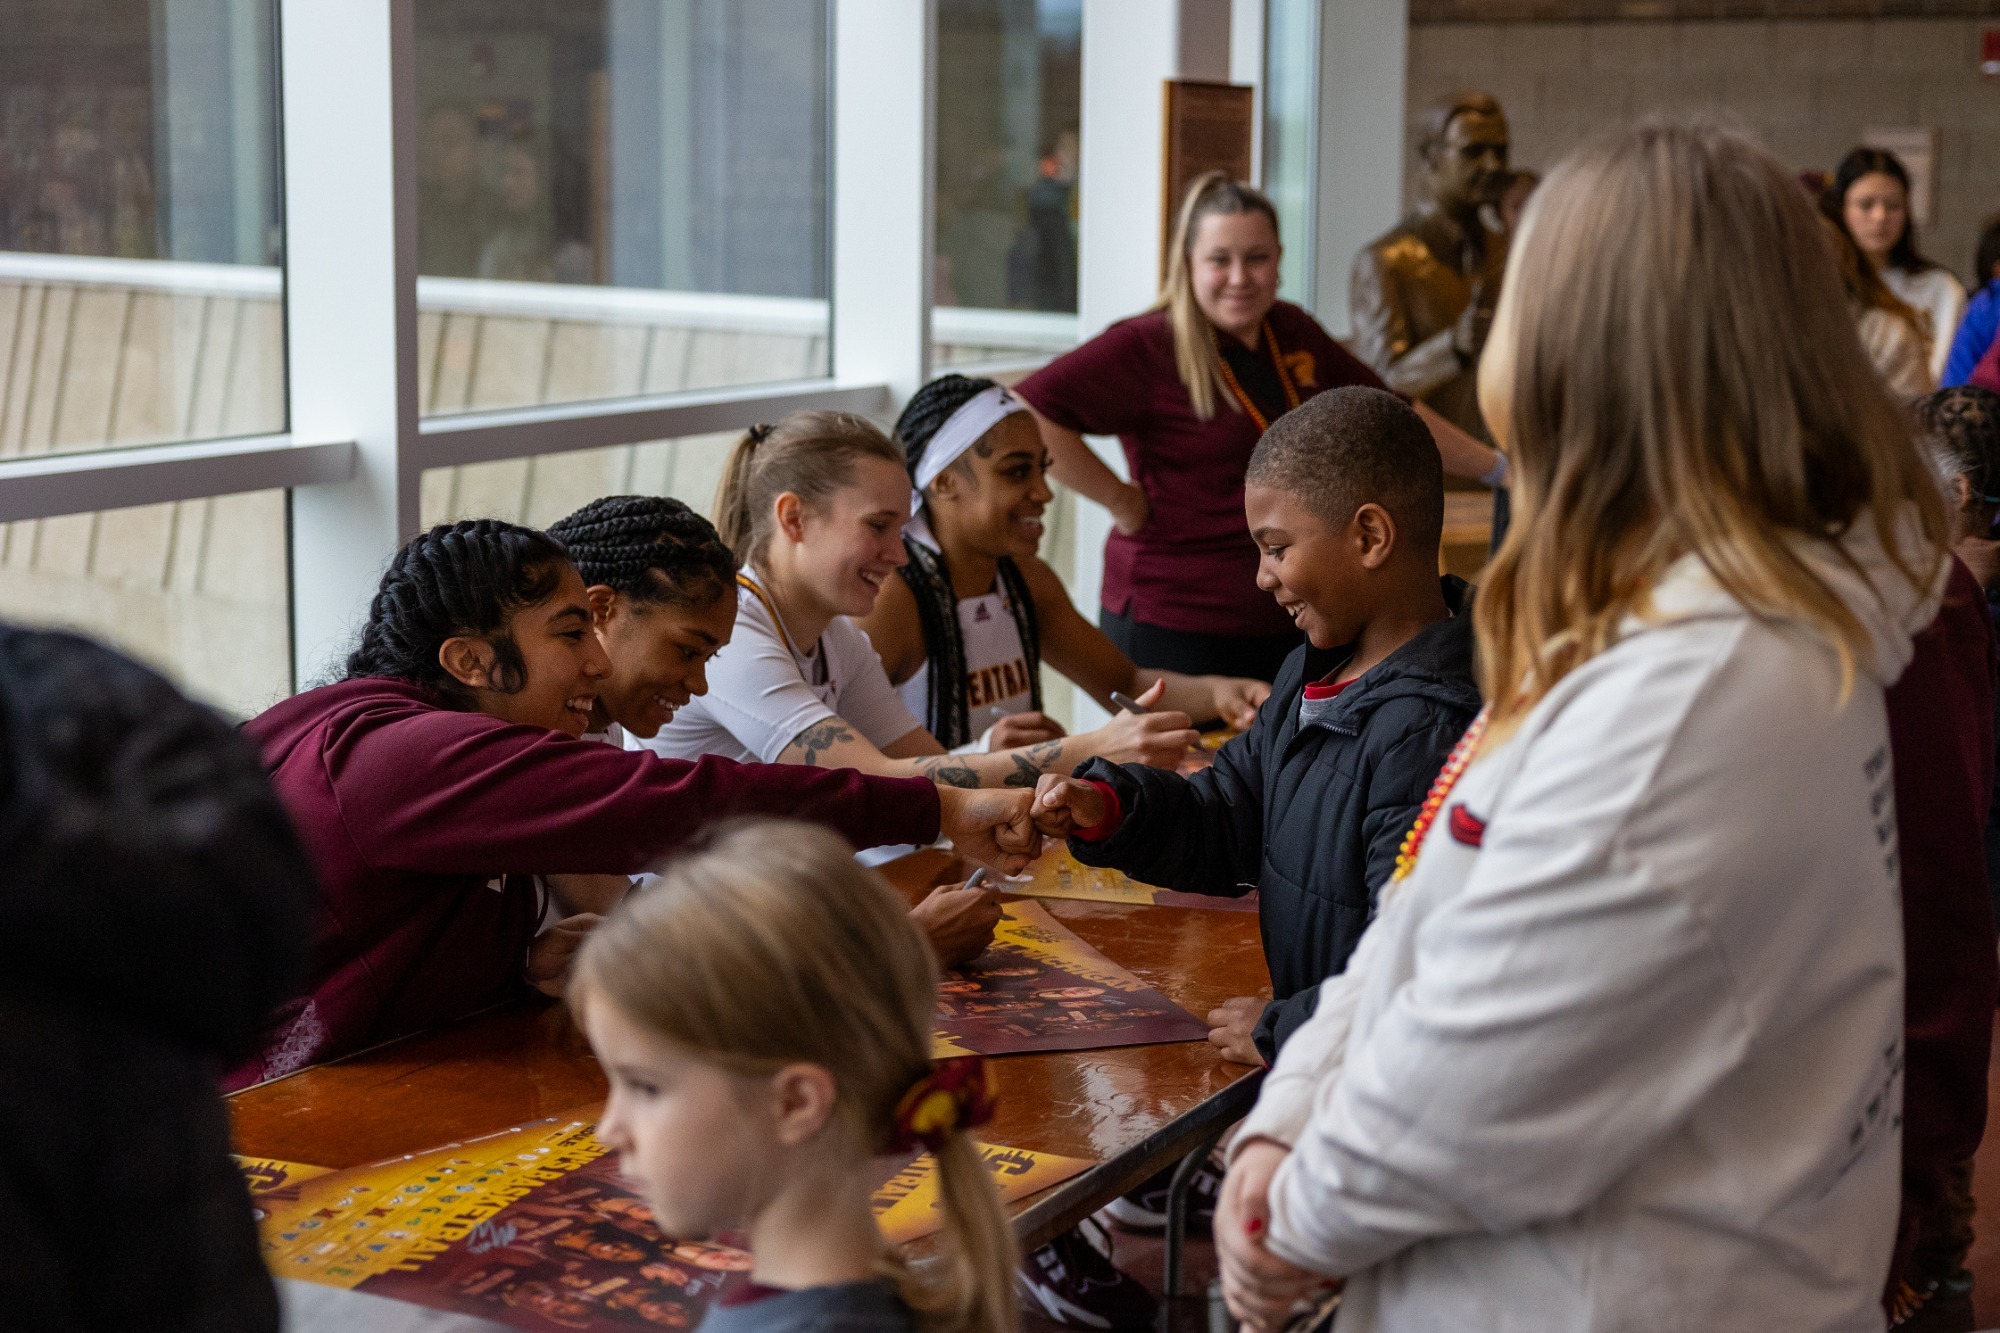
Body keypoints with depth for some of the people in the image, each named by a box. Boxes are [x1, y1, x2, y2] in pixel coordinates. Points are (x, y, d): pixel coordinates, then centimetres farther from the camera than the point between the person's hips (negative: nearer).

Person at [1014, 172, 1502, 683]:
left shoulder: (1293, 333, 10)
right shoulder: (1147, 349, -12)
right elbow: (1029, 412, -22)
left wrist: (1496, 467, 22)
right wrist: (1124, 502, -18)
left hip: (1290, 626, 6)